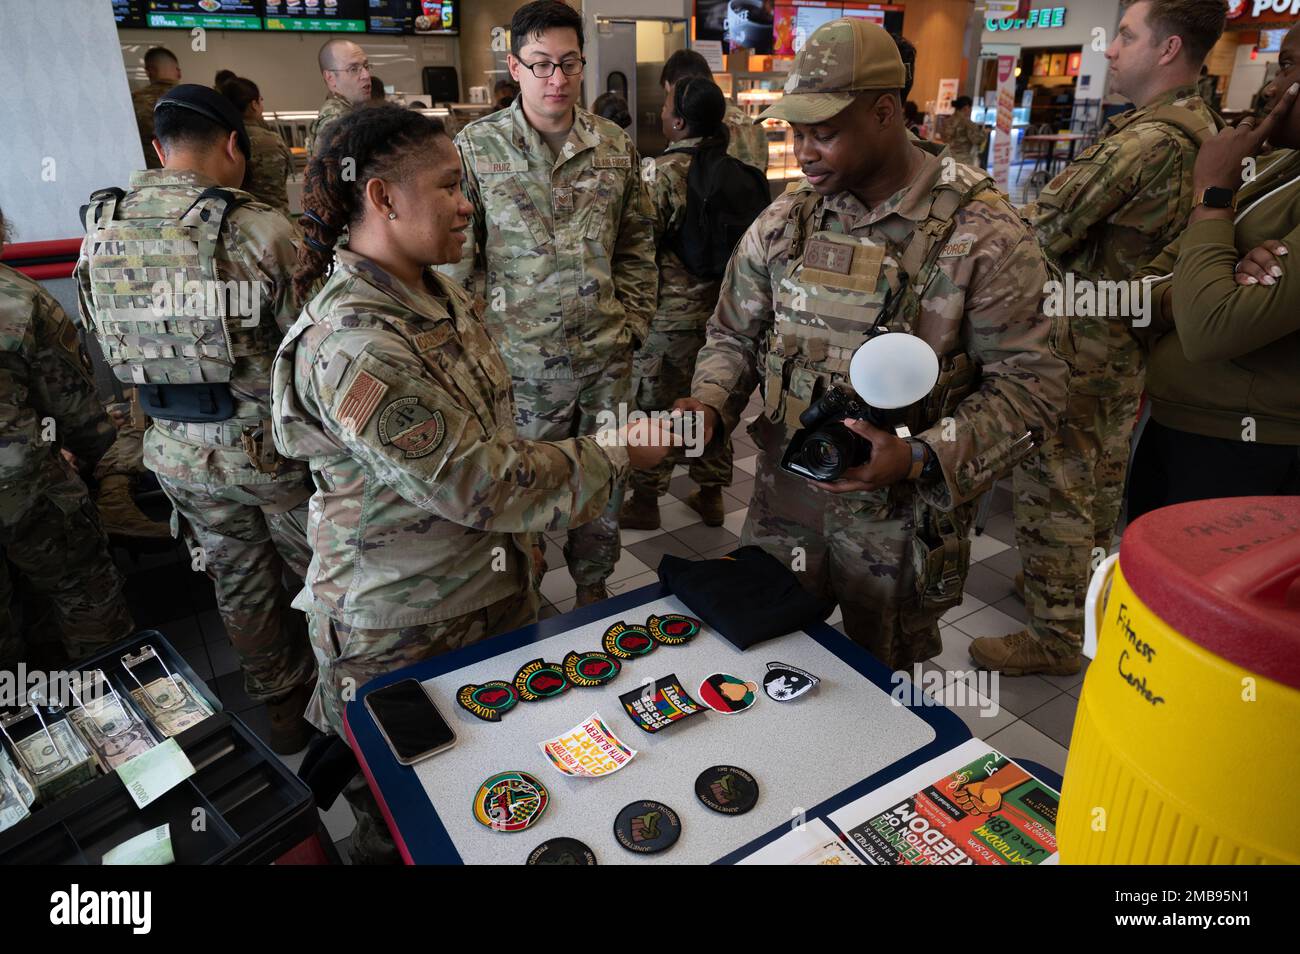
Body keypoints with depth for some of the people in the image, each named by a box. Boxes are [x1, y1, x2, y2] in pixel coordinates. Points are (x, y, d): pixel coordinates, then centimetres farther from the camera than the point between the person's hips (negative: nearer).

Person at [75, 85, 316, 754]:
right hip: (271, 446, -4)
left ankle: (284, 711, 38)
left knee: (239, 584, 20)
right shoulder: (258, 228, -19)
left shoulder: (100, 230, -1)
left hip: (177, 452, 5)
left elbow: (115, 353, 7)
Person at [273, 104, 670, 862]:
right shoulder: (352, 347, -28)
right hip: (408, 636, -8)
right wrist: (618, 457, -17)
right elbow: (476, 484, -27)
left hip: (496, 590, 8)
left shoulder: (439, 295, 2)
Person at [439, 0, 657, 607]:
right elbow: (455, 257, -3)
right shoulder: (476, 147, -4)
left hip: (607, 356, 3)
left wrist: (632, 323, 5)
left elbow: (637, 245, 11)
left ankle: (594, 585, 38)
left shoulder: (616, 146, 5)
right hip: (520, 359, -3)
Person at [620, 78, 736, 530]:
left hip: (673, 311, -6)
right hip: (720, 305, 7)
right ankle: (710, 493, 26)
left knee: (656, 406, 6)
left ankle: (645, 500, 17)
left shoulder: (669, 170, -15)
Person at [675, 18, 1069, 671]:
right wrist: (710, 405, -11)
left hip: (900, 517, -3)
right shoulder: (782, 224, 1)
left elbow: (1029, 384, -11)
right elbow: (734, 336, 10)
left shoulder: (982, 235, -12)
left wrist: (922, 459, -25)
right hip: (784, 498, 3)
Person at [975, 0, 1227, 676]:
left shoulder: (1142, 140, -22)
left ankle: (1054, 635, 11)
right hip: (1132, 340, 10)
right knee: (1100, 481, 21)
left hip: (1081, 344, -10)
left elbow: (1045, 230, -18)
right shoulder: (1203, 131, 9)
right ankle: (1082, 590, 39)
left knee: (1052, 487, 0)